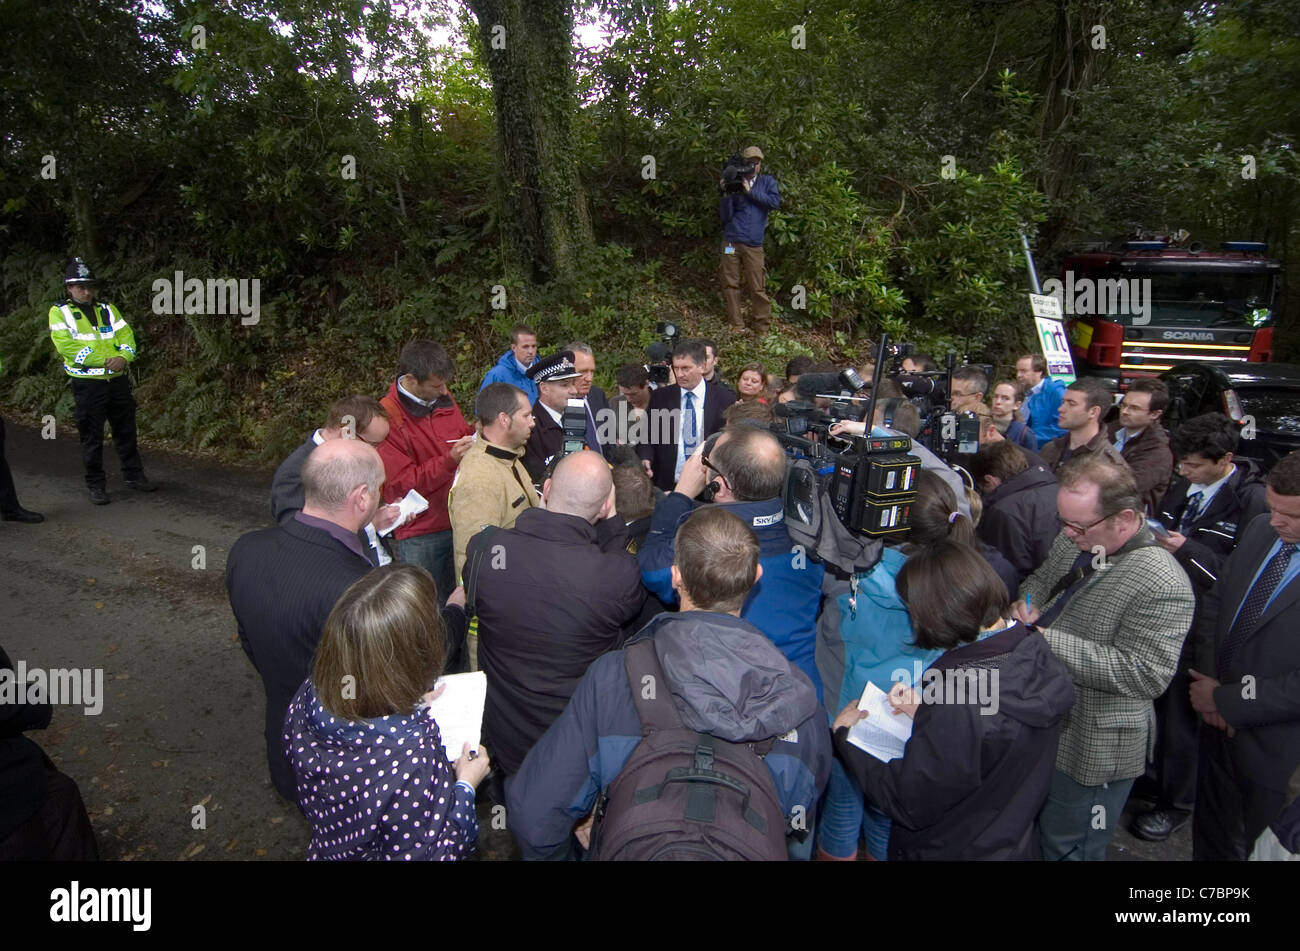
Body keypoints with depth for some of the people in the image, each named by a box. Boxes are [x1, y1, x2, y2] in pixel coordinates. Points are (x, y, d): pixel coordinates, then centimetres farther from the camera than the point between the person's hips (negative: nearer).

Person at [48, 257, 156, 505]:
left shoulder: (107, 310, 13)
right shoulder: (60, 313, 1)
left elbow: (126, 336, 6)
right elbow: (65, 345, -12)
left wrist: (123, 357, -15)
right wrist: (104, 359, -18)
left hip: (118, 381, 4)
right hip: (87, 384, -3)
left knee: (126, 431, 12)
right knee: (92, 438, 3)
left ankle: (133, 475, 24)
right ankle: (96, 486, 11)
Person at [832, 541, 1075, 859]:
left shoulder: (957, 694, -35)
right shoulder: (1037, 654, -13)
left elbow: (908, 805, -24)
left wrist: (844, 735, -13)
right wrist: (925, 711, 0)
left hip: (953, 850, -6)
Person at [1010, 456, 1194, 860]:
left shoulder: (1161, 585, -26)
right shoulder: (1075, 542, -1)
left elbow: (1147, 674, -30)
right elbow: (1040, 579, 18)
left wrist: (1048, 641, -31)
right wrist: (1028, 603, -6)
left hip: (1089, 749, -7)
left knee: (1066, 848, 15)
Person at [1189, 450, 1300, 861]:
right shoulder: (1260, 530, -4)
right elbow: (1215, 601, 6)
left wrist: (1226, 700, -15)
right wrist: (1209, 682, -5)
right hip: (1219, 723, 6)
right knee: (1211, 840, 24)